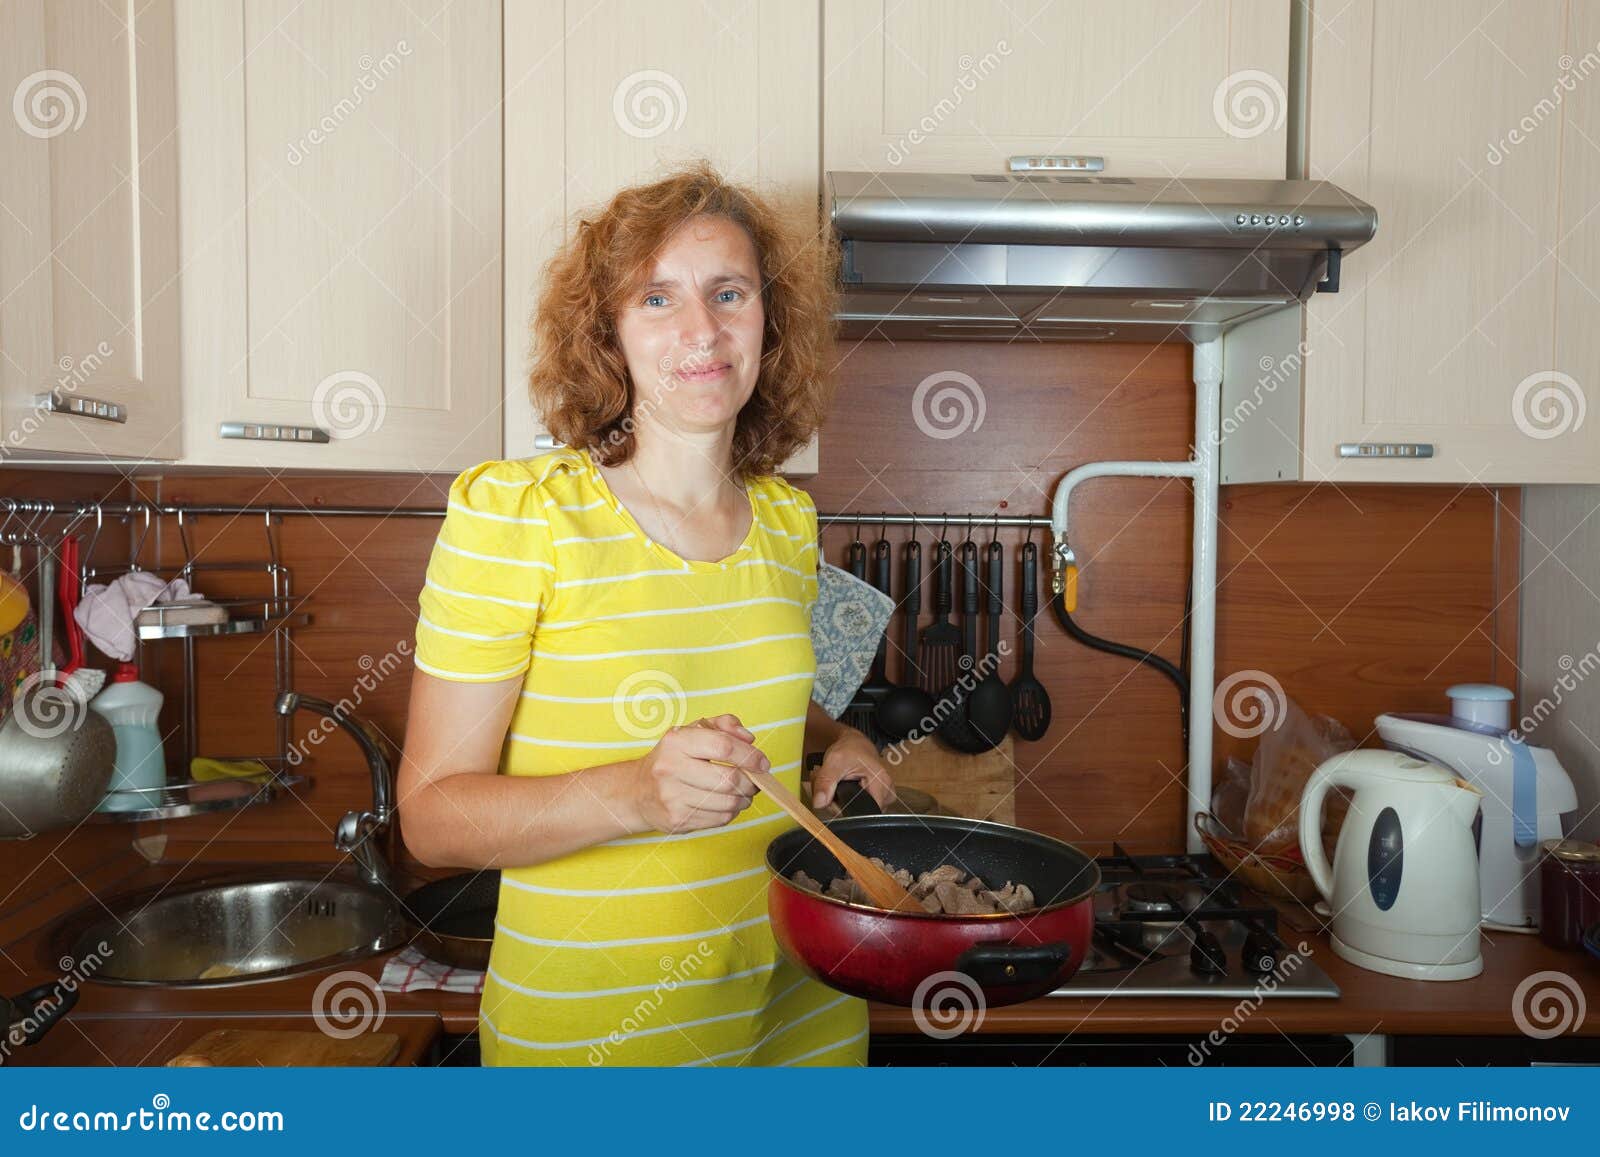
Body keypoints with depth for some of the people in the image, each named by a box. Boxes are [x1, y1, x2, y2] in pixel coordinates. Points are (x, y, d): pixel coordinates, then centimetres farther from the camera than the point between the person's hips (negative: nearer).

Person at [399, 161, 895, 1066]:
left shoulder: (788, 519, 0)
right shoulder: (510, 515, -16)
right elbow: (431, 813, -14)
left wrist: (839, 742, -4)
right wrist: (633, 794, -30)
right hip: (585, 1027, -4)